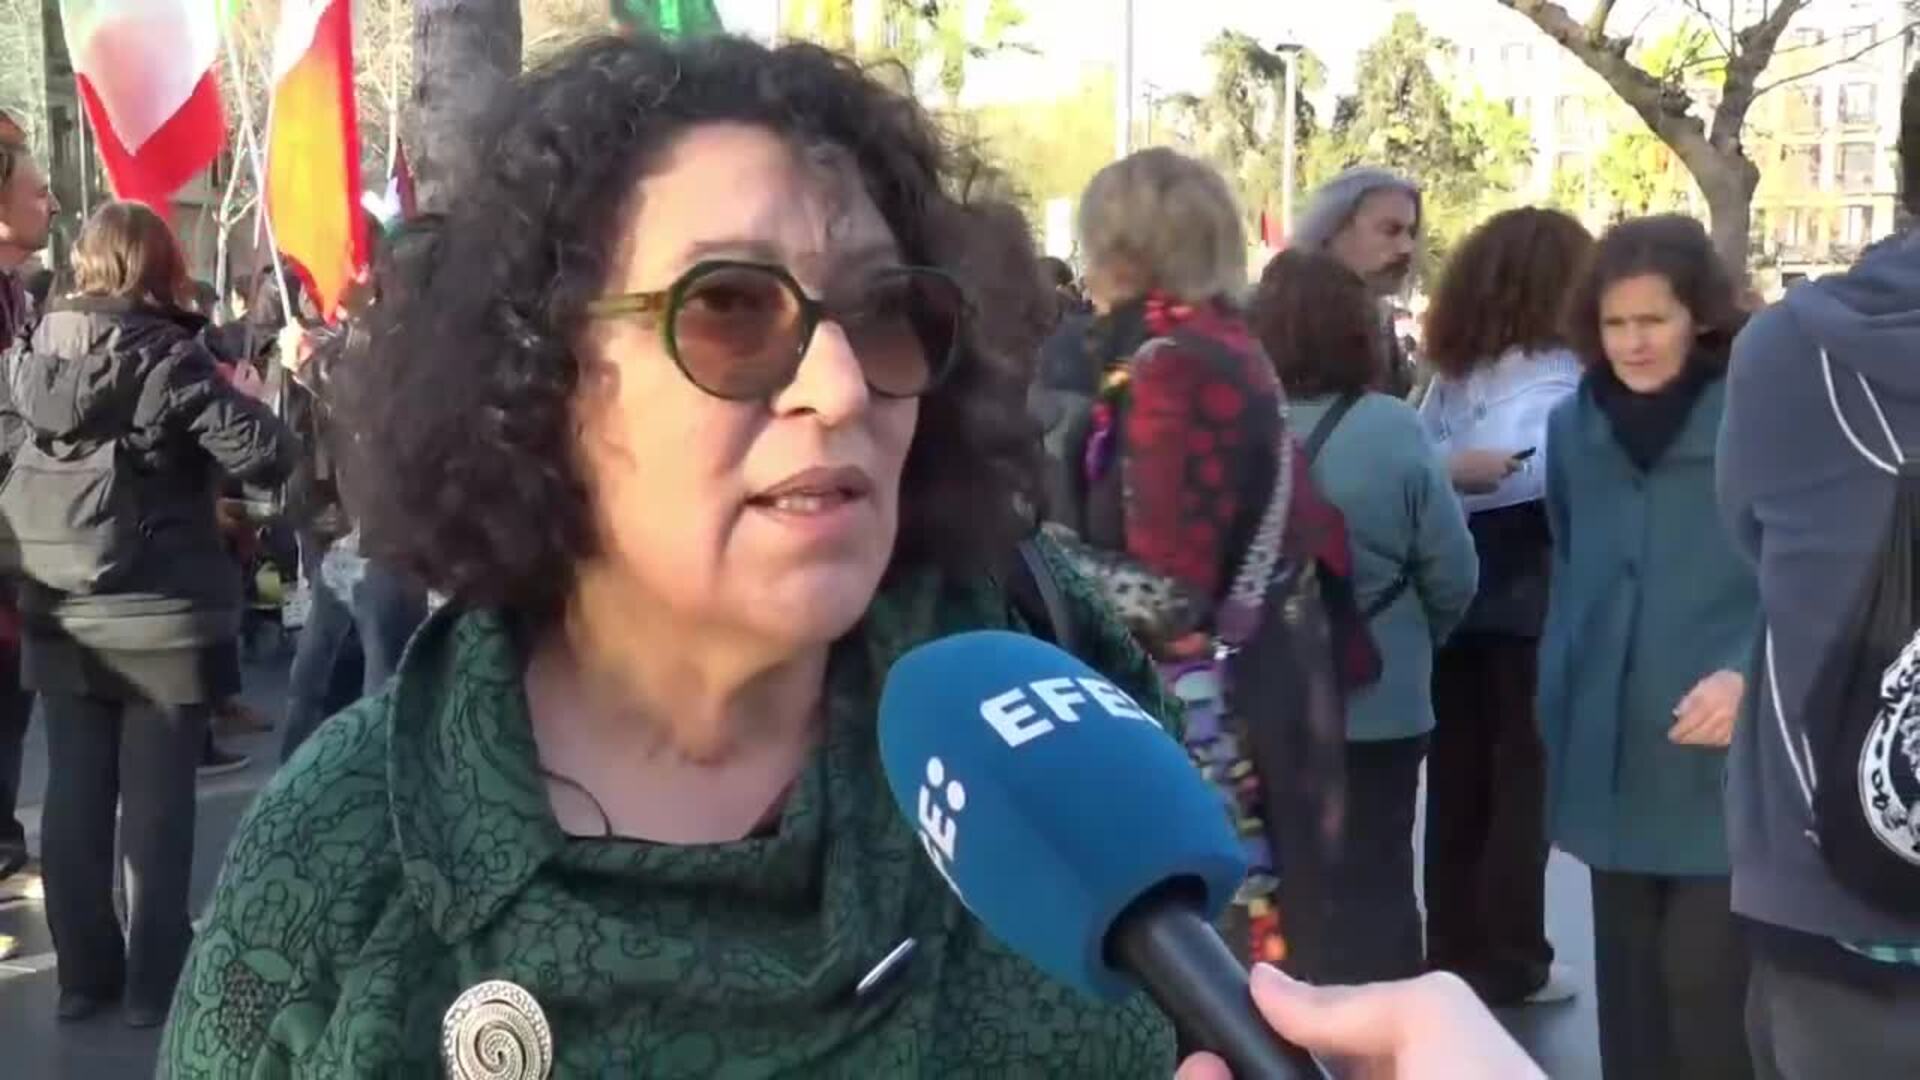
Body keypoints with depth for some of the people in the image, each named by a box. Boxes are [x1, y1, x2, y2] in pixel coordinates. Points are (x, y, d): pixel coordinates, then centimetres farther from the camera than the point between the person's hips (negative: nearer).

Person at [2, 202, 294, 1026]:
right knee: (156, 803, 3)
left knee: (74, 796, 12)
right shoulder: (168, 357, -13)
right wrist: (230, 401, 1)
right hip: (162, 619, -5)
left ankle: (83, 972, 20)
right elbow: (264, 456, -17)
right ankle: (155, 980, 10)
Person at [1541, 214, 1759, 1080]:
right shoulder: (1575, 425, 8)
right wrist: (1560, 708, 15)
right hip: (1613, 760, 5)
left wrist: (1751, 676, -22)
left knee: (1706, 980, -5)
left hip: (1727, 765, -5)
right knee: (1629, 982, 14)